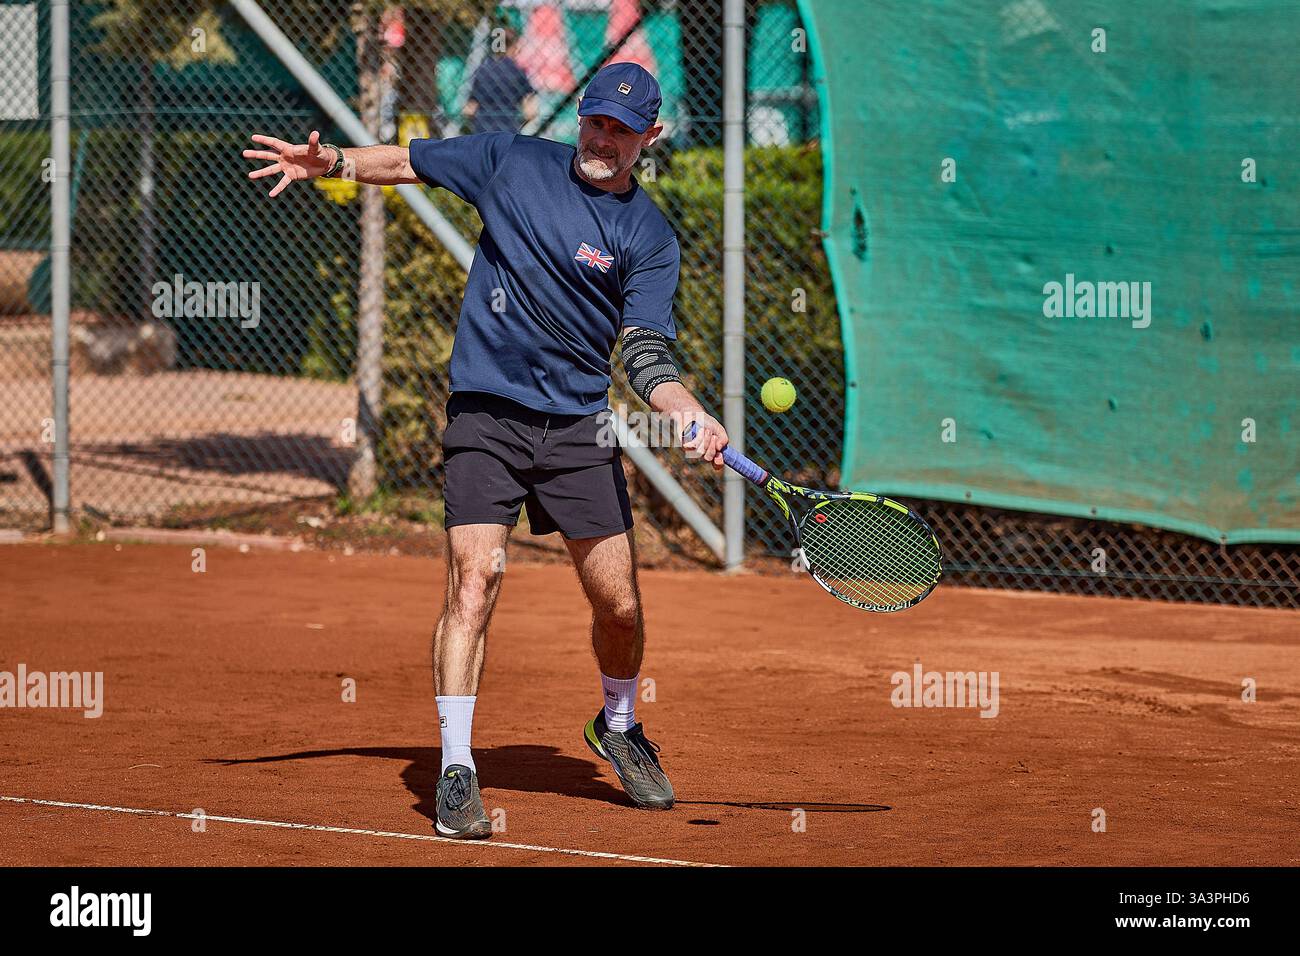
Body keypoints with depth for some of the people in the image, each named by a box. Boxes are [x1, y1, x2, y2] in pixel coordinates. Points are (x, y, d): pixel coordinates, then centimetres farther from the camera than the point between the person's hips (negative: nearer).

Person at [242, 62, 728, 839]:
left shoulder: (650, 237, -2)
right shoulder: (512, 163, 1)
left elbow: (648, 353, -10)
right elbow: (414, 161, 14)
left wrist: (688, 413, -29)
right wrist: (335, 162, -3)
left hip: (577, 426, 1)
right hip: (486, 417, -1)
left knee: (619, 604, 3)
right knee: (475, 580, -16)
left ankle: (619, 727, 33)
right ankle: (456, 769, -12)